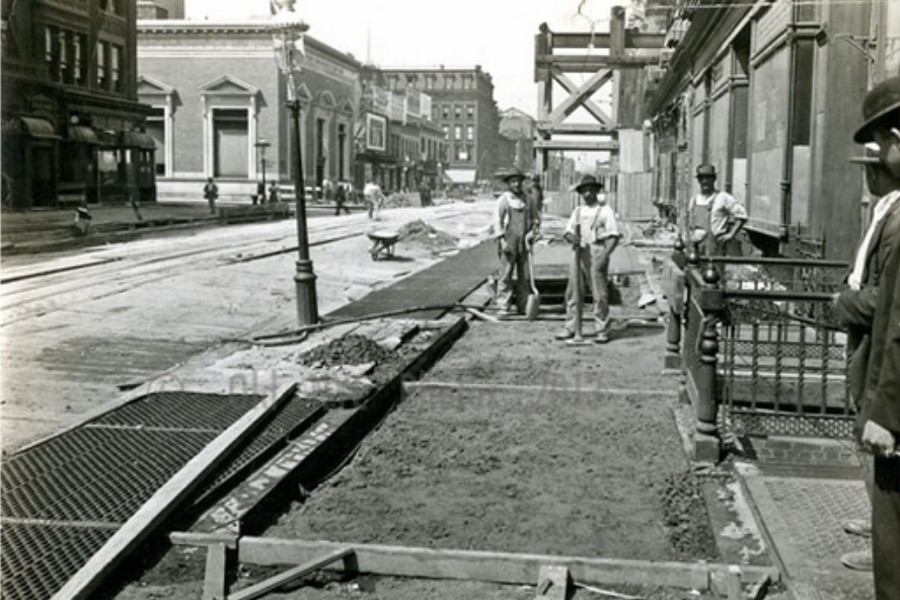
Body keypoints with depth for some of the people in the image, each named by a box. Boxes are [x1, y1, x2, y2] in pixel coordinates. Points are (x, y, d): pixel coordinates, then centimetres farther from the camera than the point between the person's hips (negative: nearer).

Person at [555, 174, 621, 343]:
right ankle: (570, 328, 12)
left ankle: (602, 331, 1)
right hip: (580, 253, 5)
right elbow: (568, 231, 12)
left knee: (599, 294, -5)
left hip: (597, 253, -5)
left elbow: (614, 236, -5)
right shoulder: (578, 211, 16)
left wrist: (605, 256, -16)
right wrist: (572, 237, -13)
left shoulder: (605, 210, 1)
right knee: (572, 292, 4)